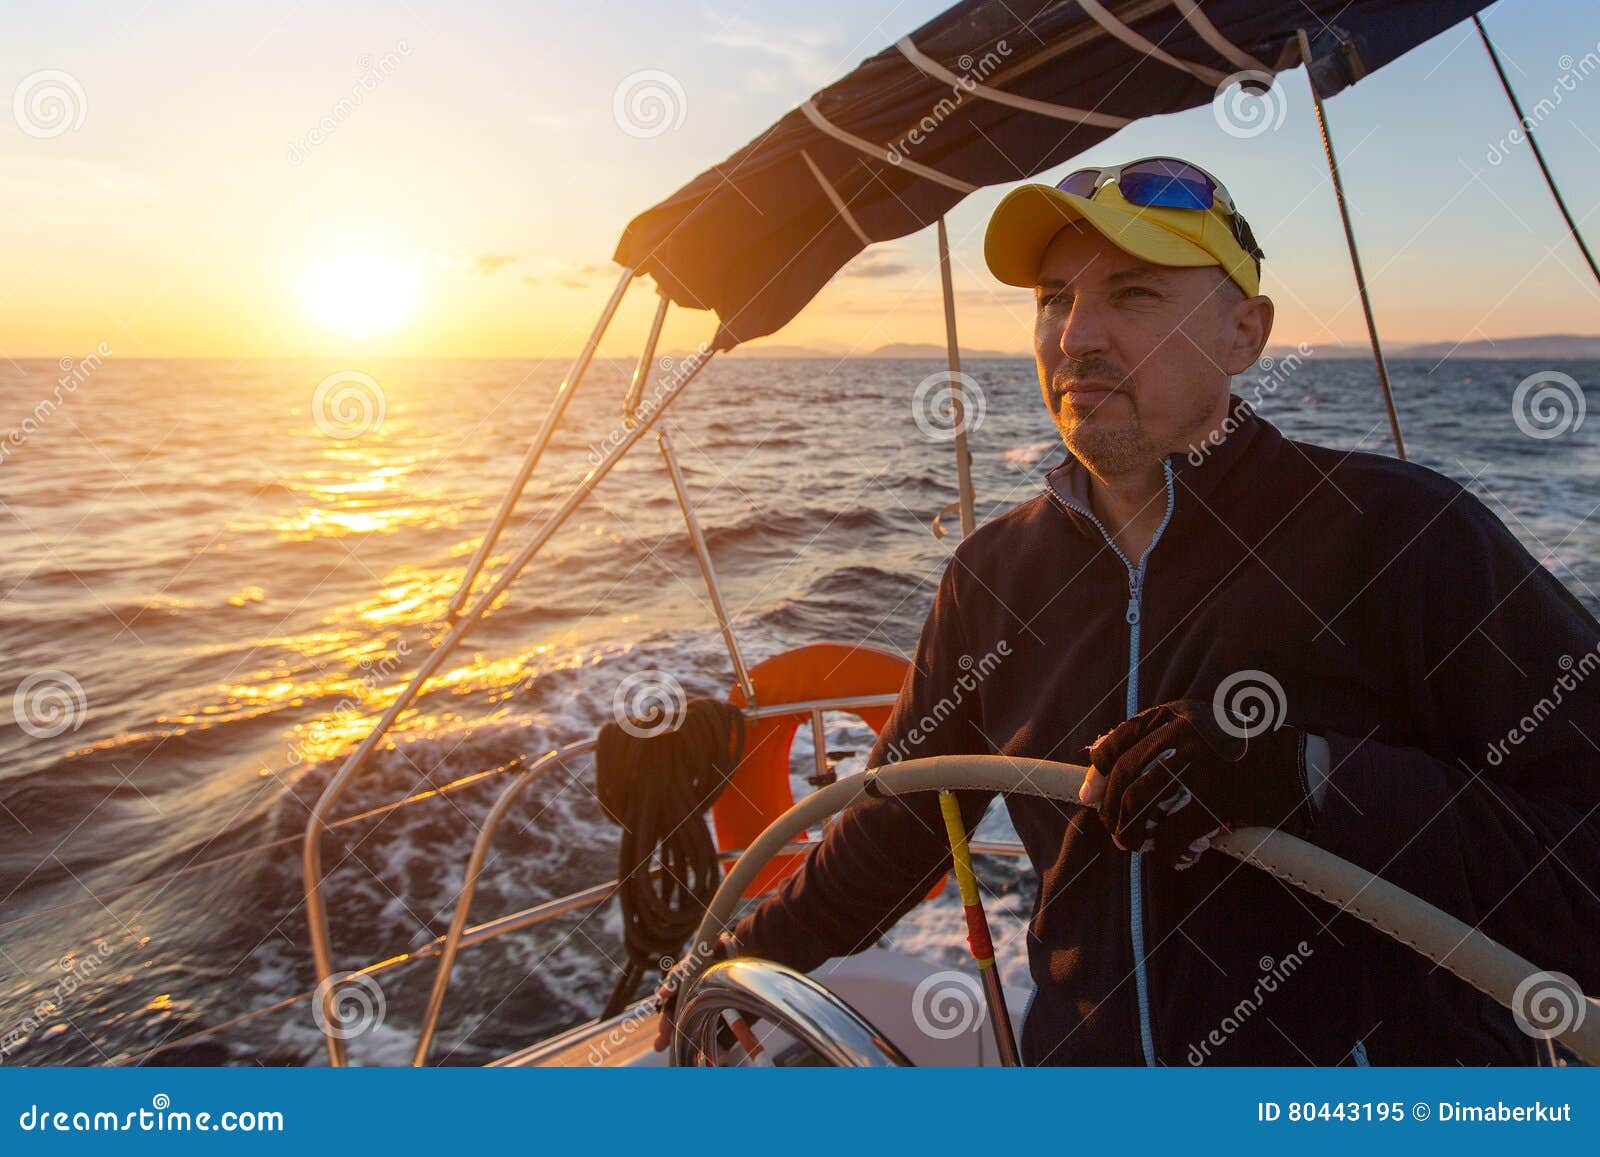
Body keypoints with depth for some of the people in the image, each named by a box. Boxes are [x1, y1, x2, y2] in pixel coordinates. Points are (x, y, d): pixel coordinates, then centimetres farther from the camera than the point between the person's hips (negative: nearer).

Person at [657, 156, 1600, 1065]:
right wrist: (753, 956, 19)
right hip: (1083, 1056, 4)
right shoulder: (995, 574, 3)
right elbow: (901, 817, 13)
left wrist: (1308, 778, -25)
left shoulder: (1405, 535, -10)